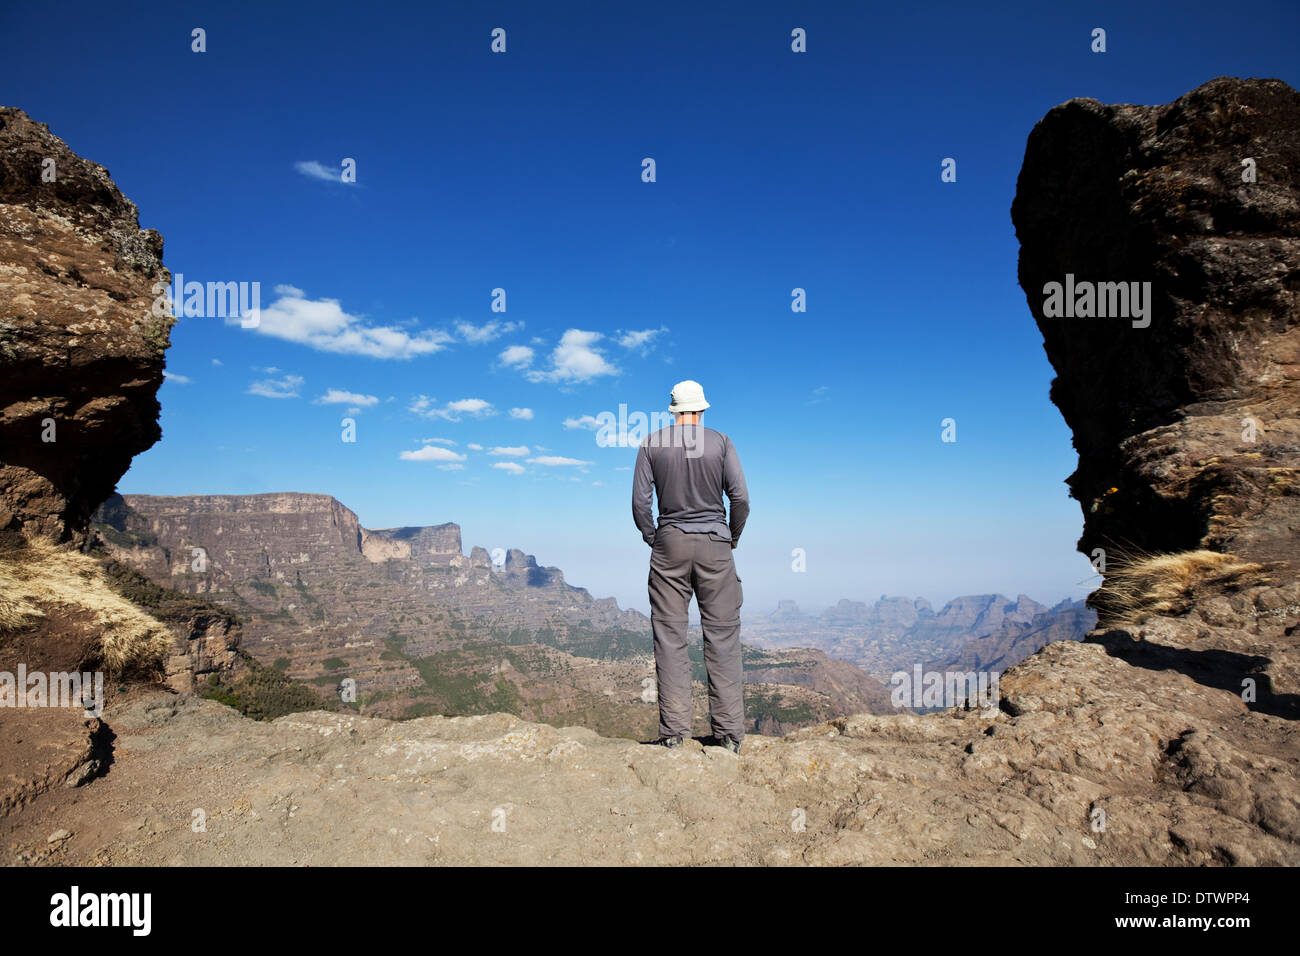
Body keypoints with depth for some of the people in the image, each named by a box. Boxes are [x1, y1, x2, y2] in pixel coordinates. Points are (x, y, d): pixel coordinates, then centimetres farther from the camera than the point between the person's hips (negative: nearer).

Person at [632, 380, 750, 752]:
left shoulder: (652, 443, 3)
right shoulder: (721, 442, 1)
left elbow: (640, 501, -2)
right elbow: (740, 498, -4)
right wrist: (732, 539, 10)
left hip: (670, 544, 0)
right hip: (714, 544, 0)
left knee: (669, 637, 3)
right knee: (722, 635, 3)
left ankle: (673, 730, 3)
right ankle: (729, 732, 5)